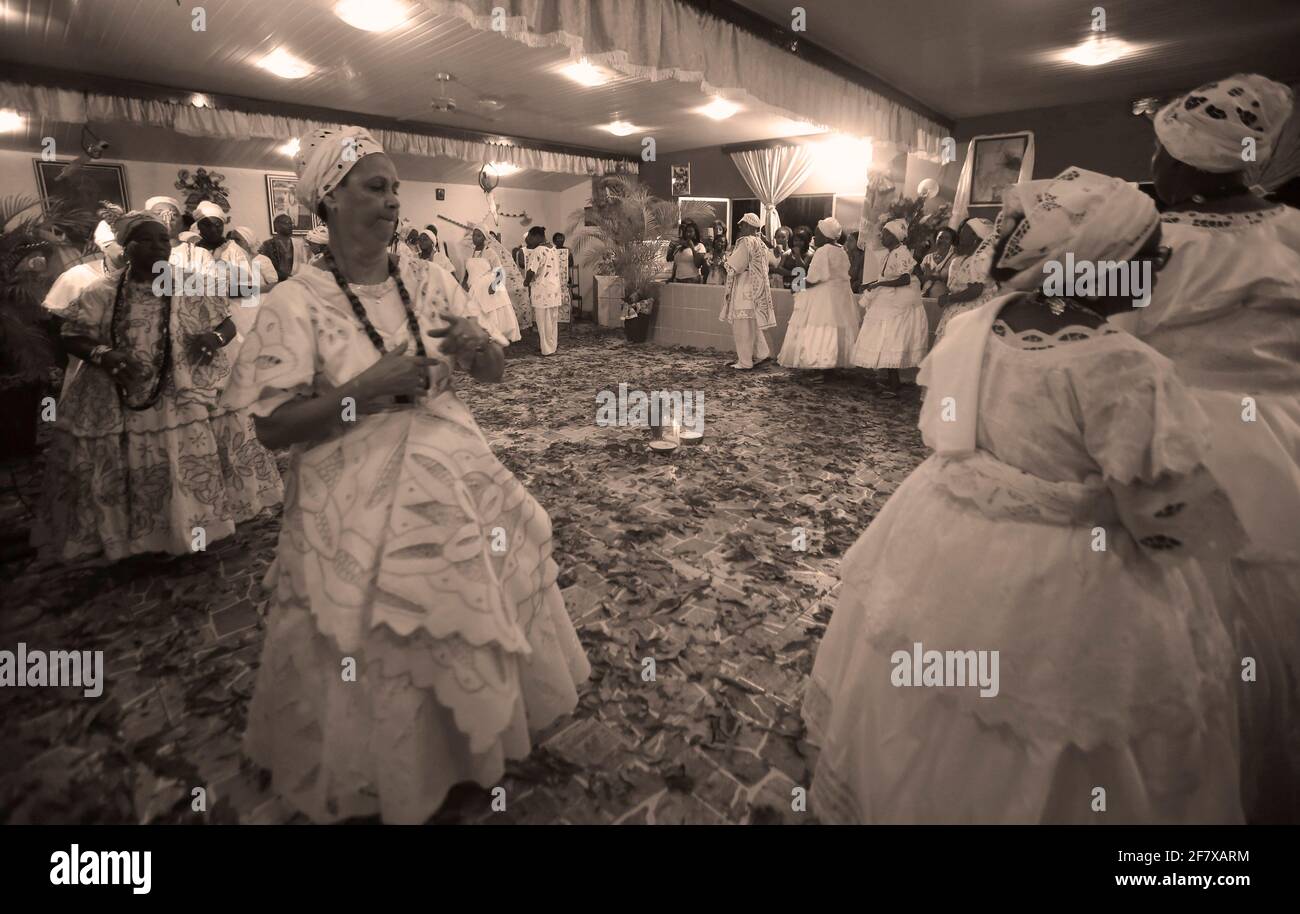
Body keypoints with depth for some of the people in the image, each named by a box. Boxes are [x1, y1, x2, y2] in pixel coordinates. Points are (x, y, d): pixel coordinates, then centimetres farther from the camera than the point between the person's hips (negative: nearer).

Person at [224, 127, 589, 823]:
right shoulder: (296, 302, -10)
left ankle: (479, 726, 48)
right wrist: (368, 389, -22)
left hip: (454, 483, 4)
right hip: (359, 504, -4)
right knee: (381, 652, 11)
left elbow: (494, 375, 6)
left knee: (472, 627, 17)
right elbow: (272, 427, -12)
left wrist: (479, 346, -16)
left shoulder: (428, 281, 2)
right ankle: (387, 774, 41)